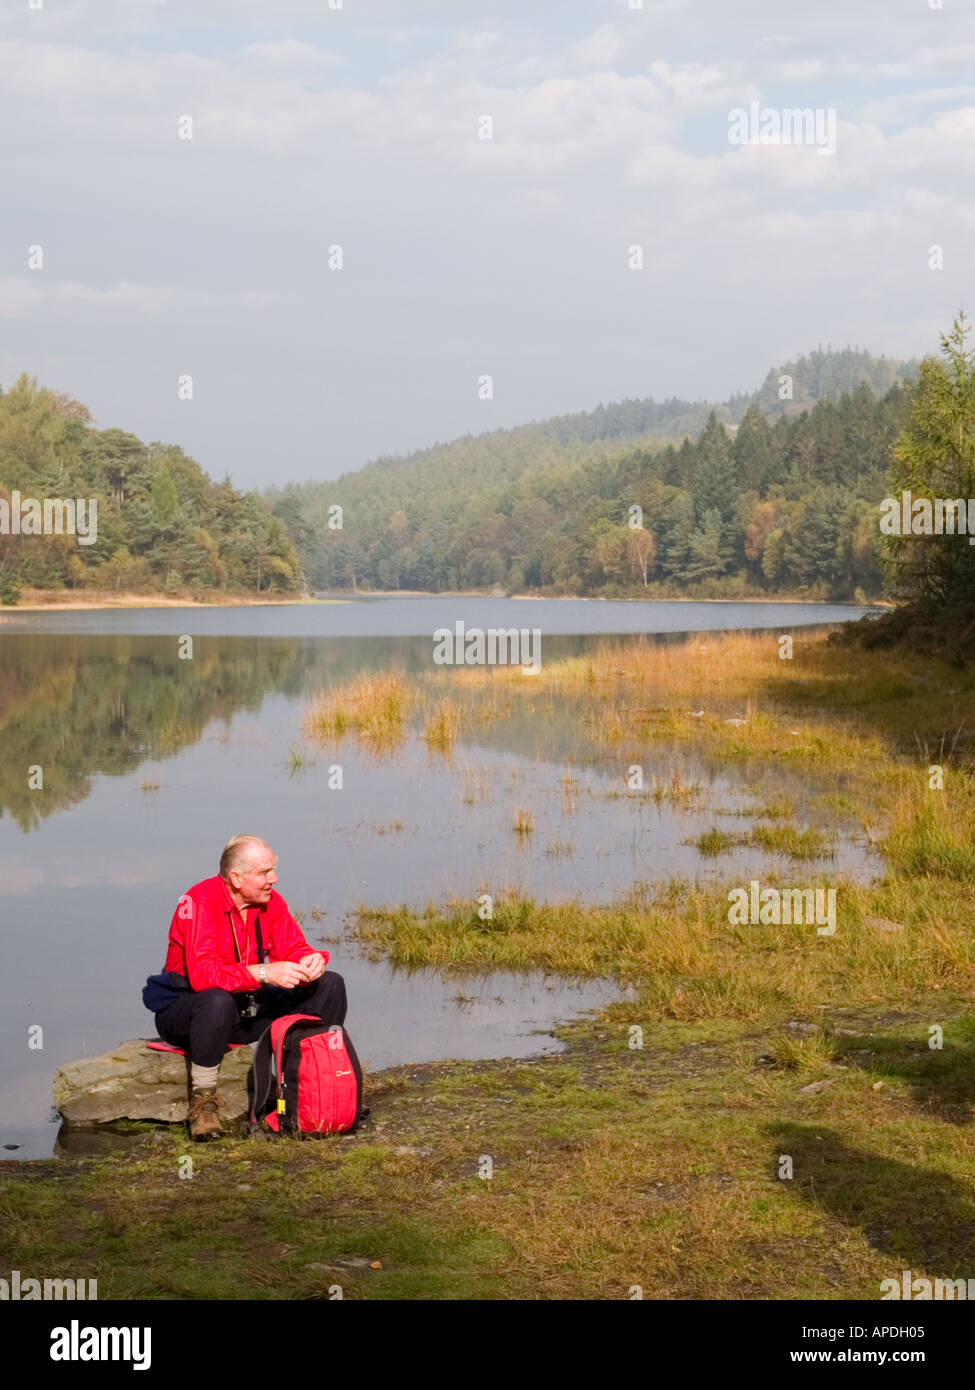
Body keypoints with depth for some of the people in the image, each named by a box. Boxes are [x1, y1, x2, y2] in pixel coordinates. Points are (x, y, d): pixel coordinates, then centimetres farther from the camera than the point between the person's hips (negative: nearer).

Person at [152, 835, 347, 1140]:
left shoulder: (270, 902, -2)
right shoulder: (200, 902, -23)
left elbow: (293, 948, 0)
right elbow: (201, 973, -34)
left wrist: (311, 960, -26)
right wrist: (264, 973, -42)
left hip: (249, 1007, 7)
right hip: (185, 1009, -6)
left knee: (330, 984, -5)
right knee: (217, 1000, -43)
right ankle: (202, 1100, -26)